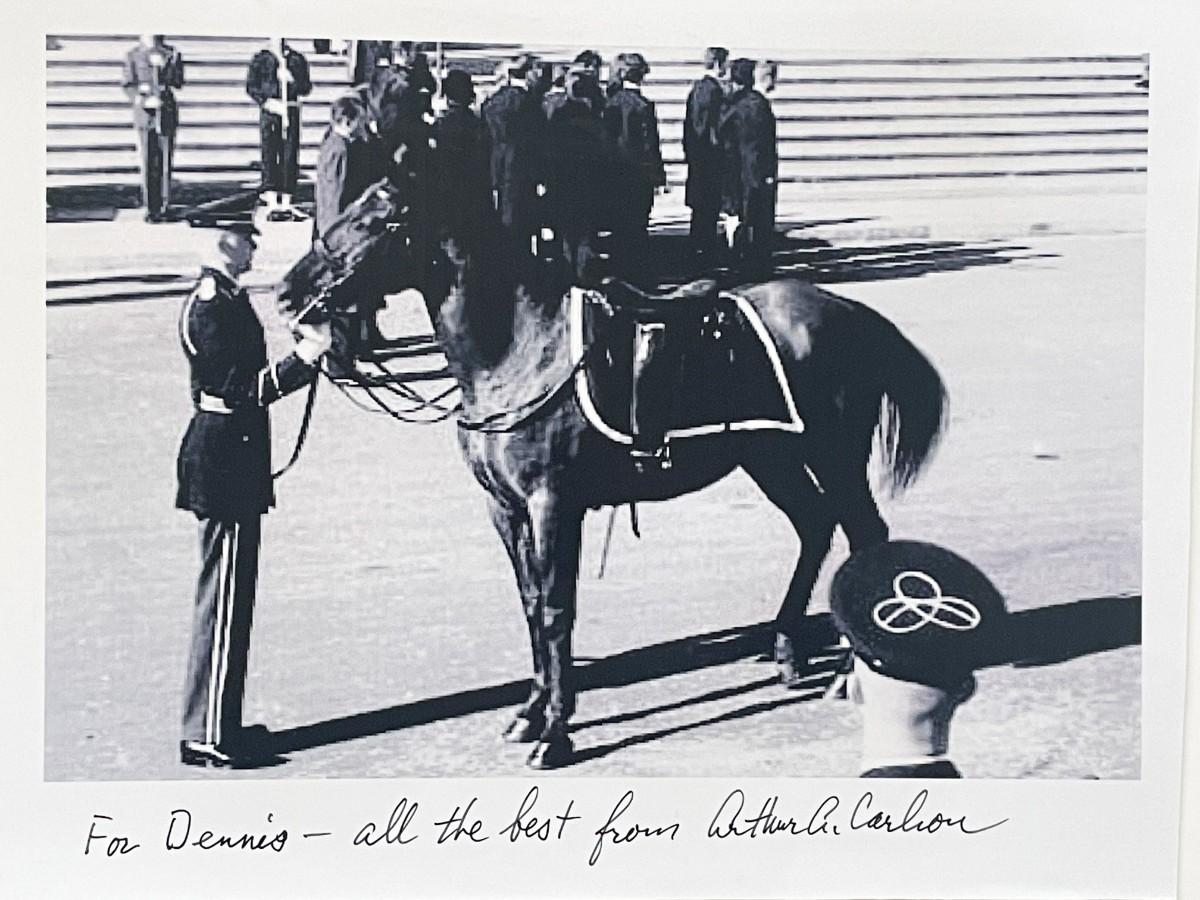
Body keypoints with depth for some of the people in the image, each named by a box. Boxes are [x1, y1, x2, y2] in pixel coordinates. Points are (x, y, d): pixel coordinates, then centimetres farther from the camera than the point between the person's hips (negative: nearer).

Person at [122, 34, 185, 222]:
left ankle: (164, 205, 13)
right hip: (144, 113, -1)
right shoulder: (133, 56, 6)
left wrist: (162, 66, -12)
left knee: (165, 159, 1)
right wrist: (144, 101, -14)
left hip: (167, 112, 1)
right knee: (148, 162, -6)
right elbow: (128, 85, 1)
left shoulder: (172, 54, 9)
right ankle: (150, 208, -3)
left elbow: (178, 81, 1)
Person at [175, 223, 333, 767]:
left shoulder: (220, 298, 14)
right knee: (225, 598, -4)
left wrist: (304, 348, 14)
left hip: (228, 461, 11)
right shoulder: (212, 306, -18)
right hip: (226, 462, -11)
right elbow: (241, 391, -23)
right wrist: (305, 356, -26)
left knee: (229, 598, 16)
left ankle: (216, 723, 27)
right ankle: (208, 737, 4)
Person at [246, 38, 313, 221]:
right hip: (269, 111, -2)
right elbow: (251, 86, 3)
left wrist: (291, 79, -9)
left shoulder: (297, 59, 12)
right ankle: (272, 204, -15)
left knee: (290, 158, 0)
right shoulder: (260, 59, 7)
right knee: (269, 156, -10)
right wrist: (268, 102, -10)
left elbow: (306, 89, 9)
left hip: (292, 111, 2)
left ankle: (286, 204, 6)